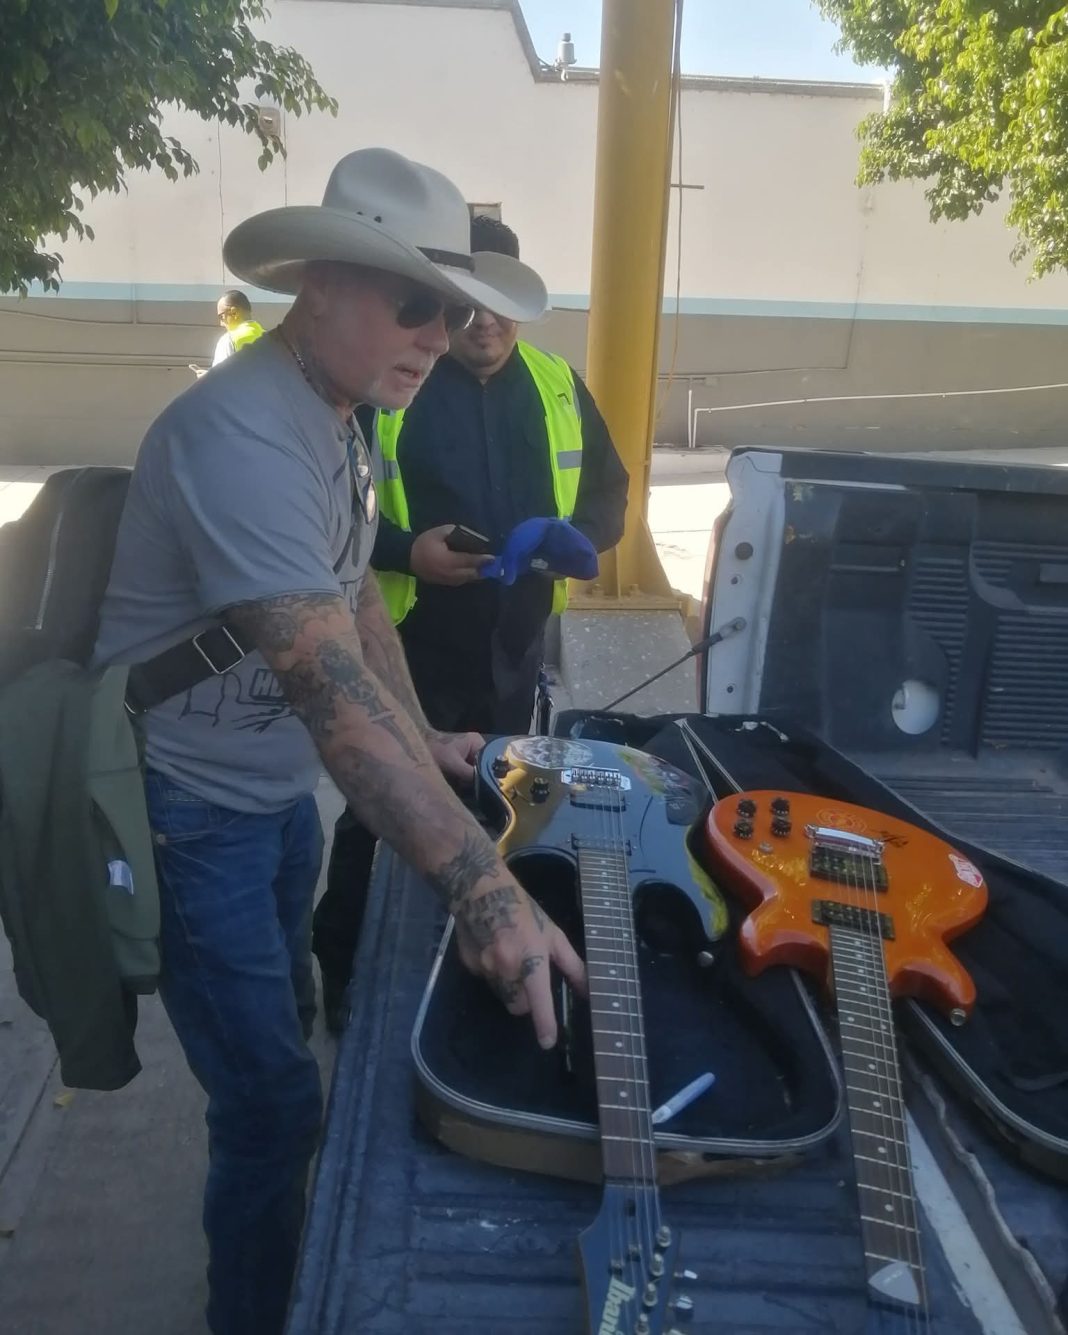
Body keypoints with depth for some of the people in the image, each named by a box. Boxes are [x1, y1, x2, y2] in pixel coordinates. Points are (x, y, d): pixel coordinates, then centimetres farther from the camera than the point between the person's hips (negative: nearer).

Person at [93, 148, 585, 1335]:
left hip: (274, 791, 9)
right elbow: (329, 682, -39)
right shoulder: (242, 433, -29)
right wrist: (481, 885, -43)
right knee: (272, 1095, 1)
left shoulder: (339, 418, 4)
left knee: (279, 1040, 25)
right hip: (188, 812, -9)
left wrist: (425, 744, 8)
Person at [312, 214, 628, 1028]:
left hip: (514, 651, 5)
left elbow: (610, 491, 13)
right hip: (407, 651, -4)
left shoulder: (558, 386, 5)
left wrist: (579, 536, -9)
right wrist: (405, 551, -24)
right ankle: (346, 974, 30)